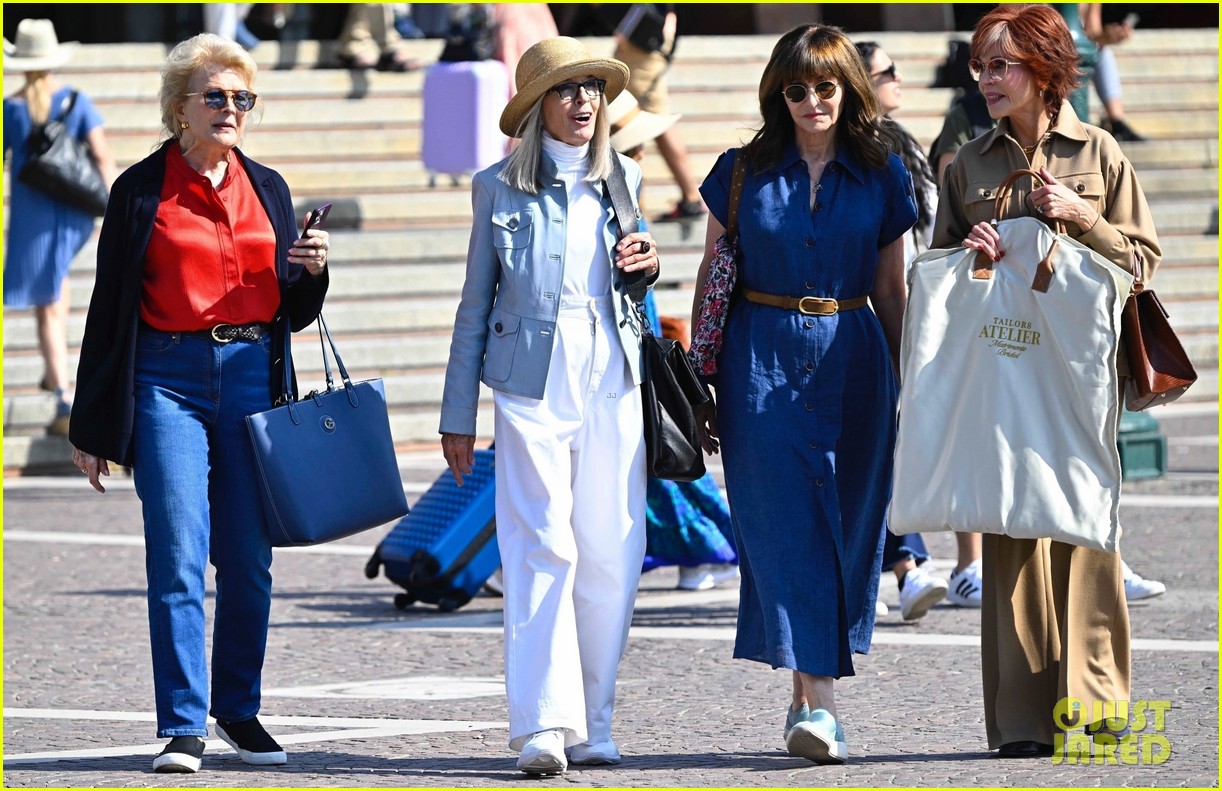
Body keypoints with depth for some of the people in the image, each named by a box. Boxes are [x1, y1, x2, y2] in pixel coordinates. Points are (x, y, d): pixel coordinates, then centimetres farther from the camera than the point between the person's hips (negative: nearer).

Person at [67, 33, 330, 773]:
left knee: (249, 560, 5)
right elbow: (111, 307, 3)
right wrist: (93, 427, 1)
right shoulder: (142, 190, 2)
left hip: (251, 378, 4)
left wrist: (312, 272, -6)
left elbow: (294, 313, 18)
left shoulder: (266, 188, 13)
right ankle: (183, 727, -6)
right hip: (169, 379, -4)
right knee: (178, 557, -9)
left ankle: (240, 709, 20)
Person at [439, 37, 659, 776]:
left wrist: (644, 267, -1)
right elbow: (476, 305, 8)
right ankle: (543, 723, -16)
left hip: (613, 381, 3)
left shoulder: (623, 180, 13)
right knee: (543, 548, -12)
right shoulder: (500, 188, 4)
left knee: (612, 555, 1)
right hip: (532, 381, -3)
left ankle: (593, 725, 9)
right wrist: (458, 415, 6)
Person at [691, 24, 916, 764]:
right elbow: (712, 278, 7)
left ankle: (809, 695, 14)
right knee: (785, 523, -10)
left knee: (847, 526, 2)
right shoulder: (744, 173, 4)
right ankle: (819, 702, -16)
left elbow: (892, 292, 10)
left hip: (852, 364, 2)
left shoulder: (883, 176, 6)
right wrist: (698, 381, 4)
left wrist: (908, 387, 9)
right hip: (761, 362, -2)